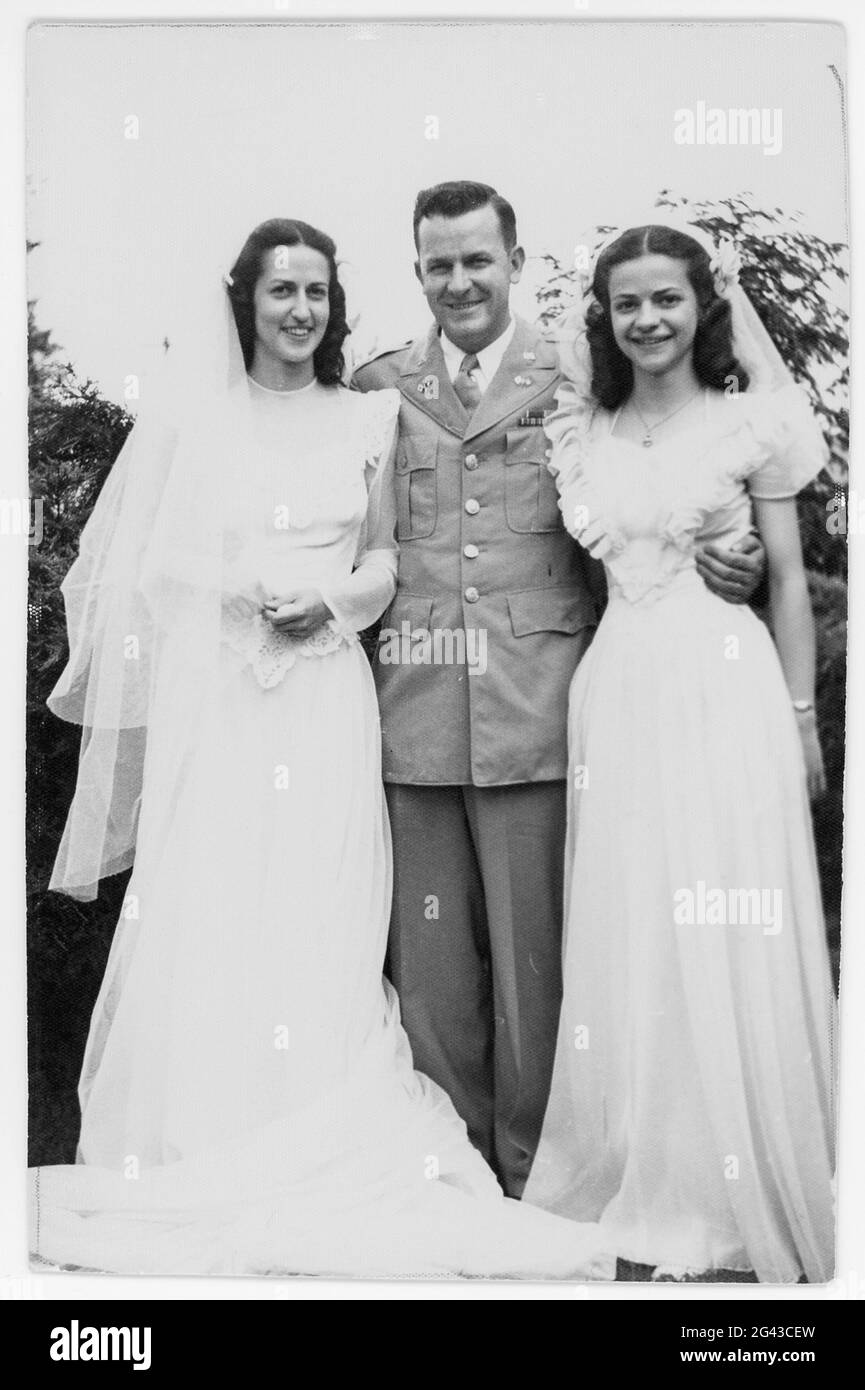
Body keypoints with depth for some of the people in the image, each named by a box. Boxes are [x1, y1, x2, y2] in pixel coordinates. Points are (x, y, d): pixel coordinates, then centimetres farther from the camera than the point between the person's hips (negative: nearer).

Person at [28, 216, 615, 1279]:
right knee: (204, 904, -2)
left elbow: (387, 555, 12)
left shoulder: (368, 418, 10)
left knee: (317, 912, 0)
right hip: (212, 690, 0)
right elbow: (151, 561, 7)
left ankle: (316, 1151, 12)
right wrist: (237, 592, -9)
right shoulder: (196, 414, 7)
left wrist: (331, 598, -6)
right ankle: (197, 1140, 11)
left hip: (324, 692, 1)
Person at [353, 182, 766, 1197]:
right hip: (413, 716, 2)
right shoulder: (377, 387, 12)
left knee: (532, 959, 4)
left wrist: (732, 569, -8)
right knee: (428, 964, 9)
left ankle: (530, 1179, 20)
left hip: (534, 712, -2)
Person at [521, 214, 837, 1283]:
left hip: (725, 690, -3)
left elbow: (789, 578, 2)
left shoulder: (752, 419, 2)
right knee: (630, 945, 6)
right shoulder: (584, 432, 12)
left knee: (727, 948, -1)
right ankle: (652, 1186, 20)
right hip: (618, 694, 4)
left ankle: (739, 1199, 14)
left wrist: (801, 719, 0)